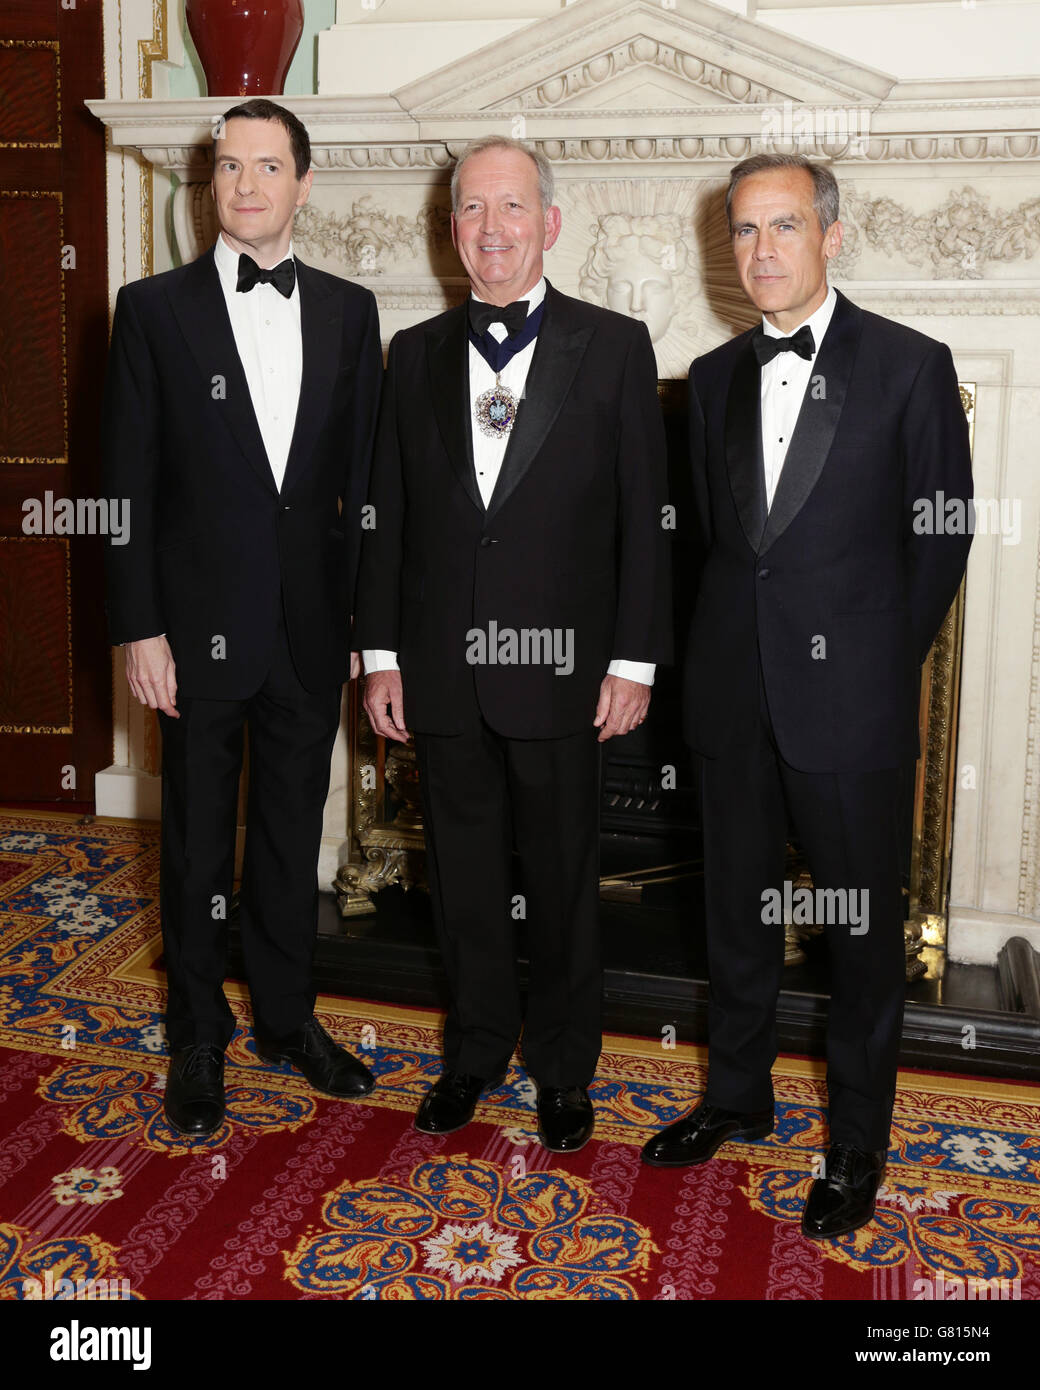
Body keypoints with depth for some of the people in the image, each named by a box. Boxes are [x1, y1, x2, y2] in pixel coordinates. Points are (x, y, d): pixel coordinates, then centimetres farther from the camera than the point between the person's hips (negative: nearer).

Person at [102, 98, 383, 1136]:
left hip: (312, 627, 3)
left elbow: (364, 475, 6)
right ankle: (198, 1039, 27)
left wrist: (364, 615, 2)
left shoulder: (347, 311, 6)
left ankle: (287, 1015, 33)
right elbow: (129, 485, -4)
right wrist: (139, 630, -9)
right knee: (197, 844, 10)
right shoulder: (156, 308, -1)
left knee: (293, 834, 15)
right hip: (202, 624, -2)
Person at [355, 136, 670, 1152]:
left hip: (558, 669, -2)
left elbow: (643, 516, -3)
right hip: (443, 670, 3)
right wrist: (381, 655, 4)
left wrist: (633, 660, -7)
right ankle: (474, 1051, 33)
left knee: (563, 883, 10)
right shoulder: (417, 354, 8)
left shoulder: (614, 346, 0)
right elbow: (386, 515, 8)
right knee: (465, 877, 14)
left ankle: (563, 1066, 29)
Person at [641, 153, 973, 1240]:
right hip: (734, 695, 5)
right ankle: (738, 1098, 37)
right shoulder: (714, 377, 9)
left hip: (848, 699, -4)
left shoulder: (910, 366, -5)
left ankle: (857, 1142, 25)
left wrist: (879, 658, -3)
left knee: (862, 932, 7)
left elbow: (942, 537, -3)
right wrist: (727, 648, 6)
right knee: (737, 910, 17)